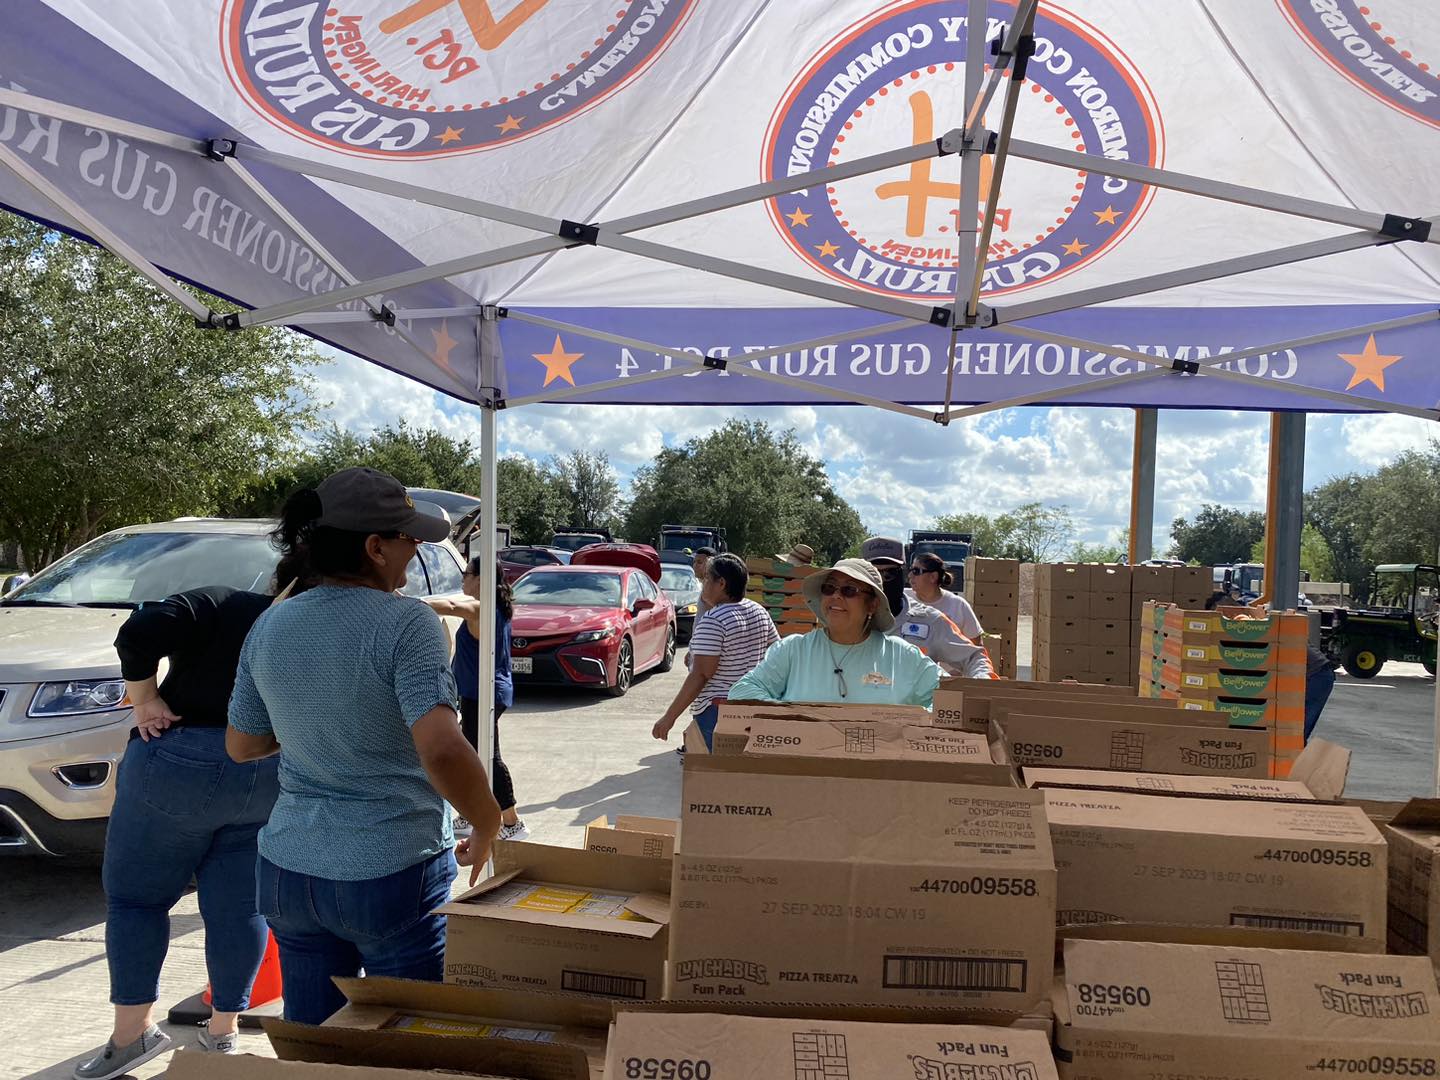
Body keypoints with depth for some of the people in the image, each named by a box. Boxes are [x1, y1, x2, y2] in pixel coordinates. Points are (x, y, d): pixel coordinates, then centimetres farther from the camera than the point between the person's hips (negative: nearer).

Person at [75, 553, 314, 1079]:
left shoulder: (219, 605, 2)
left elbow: (139, 633, -15)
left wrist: (143, 700, -5)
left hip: (181, 763, -3)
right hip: (272, 781, 3)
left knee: (134, 895, 12)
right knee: (239, 906, 13)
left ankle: (133, 1029, 13)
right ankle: (223, 1033, 21)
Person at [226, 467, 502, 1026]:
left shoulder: (268, 627, 2)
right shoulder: (406, 623, -18)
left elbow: (241, 746, 12)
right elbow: (442, 750, -28)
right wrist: (487, 825, -13)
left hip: (288, 871, 6)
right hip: (392, 875, -6)